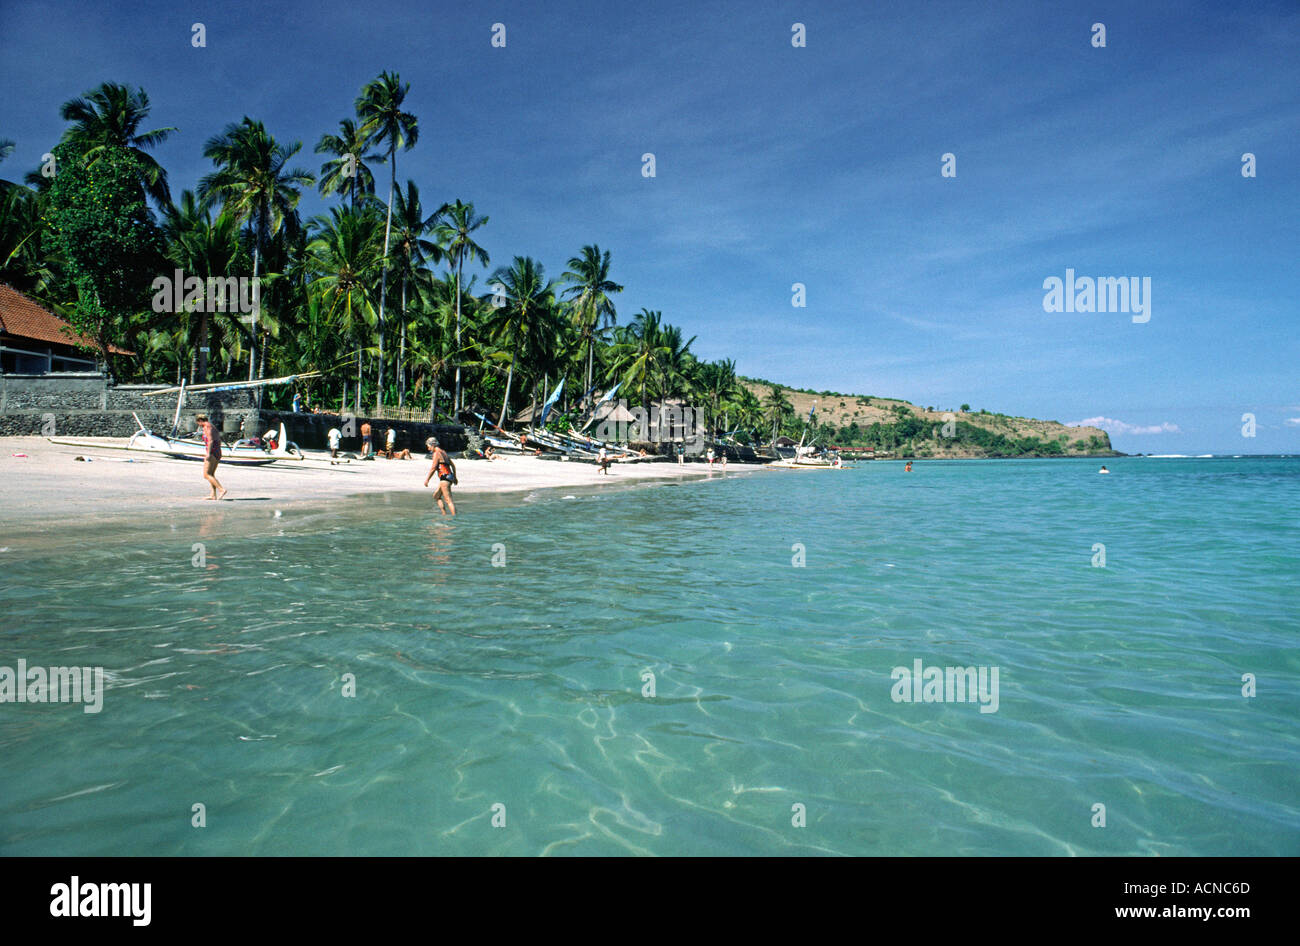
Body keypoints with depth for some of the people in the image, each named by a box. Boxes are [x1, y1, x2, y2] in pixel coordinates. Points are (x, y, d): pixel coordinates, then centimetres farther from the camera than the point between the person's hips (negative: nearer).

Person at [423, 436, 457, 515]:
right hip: (450, 477, 10)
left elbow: (433, 468, -15)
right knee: (436, 496, 19)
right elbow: (453, 465, 23)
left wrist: (427, 479, -10)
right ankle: (444, 514, 15)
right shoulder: (443, 452, 18)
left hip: (444, 478, -10)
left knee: (448, 500, -11)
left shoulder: (437, 453, -9)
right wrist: (454, 477, 29)